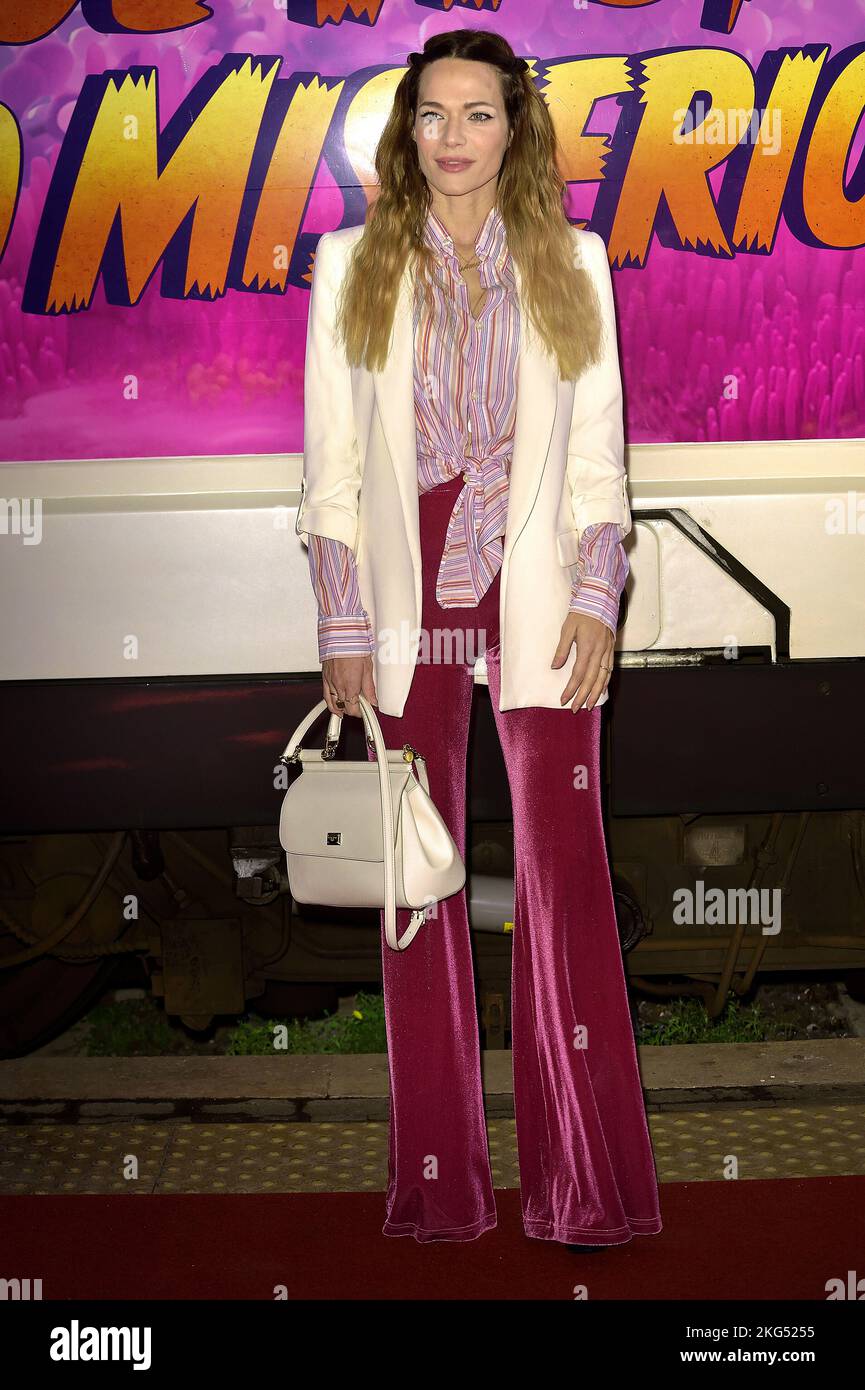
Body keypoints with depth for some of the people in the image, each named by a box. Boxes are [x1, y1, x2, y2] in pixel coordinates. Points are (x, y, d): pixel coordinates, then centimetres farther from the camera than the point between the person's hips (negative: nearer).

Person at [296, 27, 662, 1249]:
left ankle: (585, 1184, 5)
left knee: (566, 875, -4)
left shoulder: (573, 265, 9)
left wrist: (597, 601, -4)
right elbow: (330, 463, 5)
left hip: (538, 602, 0)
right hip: (408, 611, 1)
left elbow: (598, 454, 7)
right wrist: (344, 626, -2)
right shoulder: (354, 266, 7)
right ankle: (440, 1184, 13)